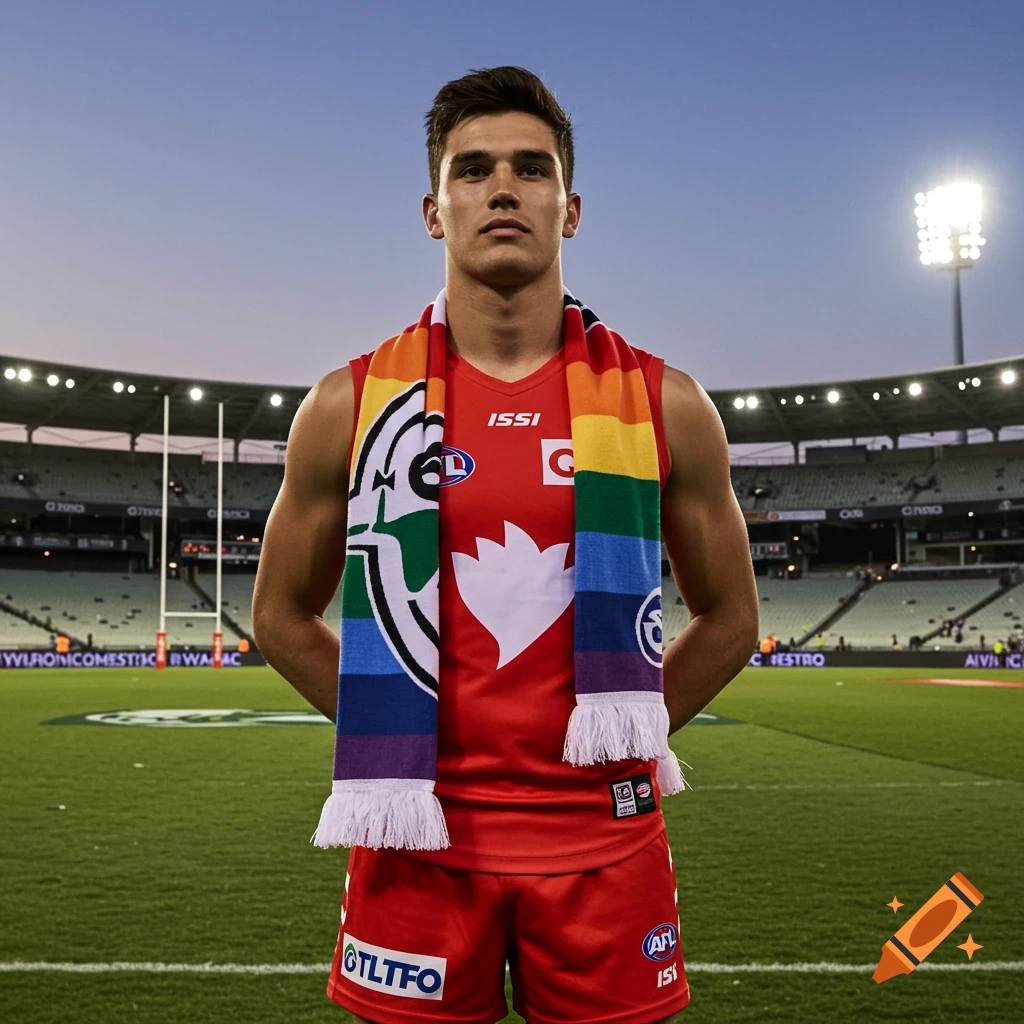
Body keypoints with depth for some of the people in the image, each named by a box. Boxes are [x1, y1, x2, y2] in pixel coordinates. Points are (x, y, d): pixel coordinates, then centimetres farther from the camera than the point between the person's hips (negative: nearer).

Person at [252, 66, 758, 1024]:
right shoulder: (352, 405, -2)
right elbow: (282, 615, 9)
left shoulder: (660, 403, -1)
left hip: (603, 836, 1)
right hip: (422, 840, 0)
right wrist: (394, 737, 4)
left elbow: (728, 618, 10)